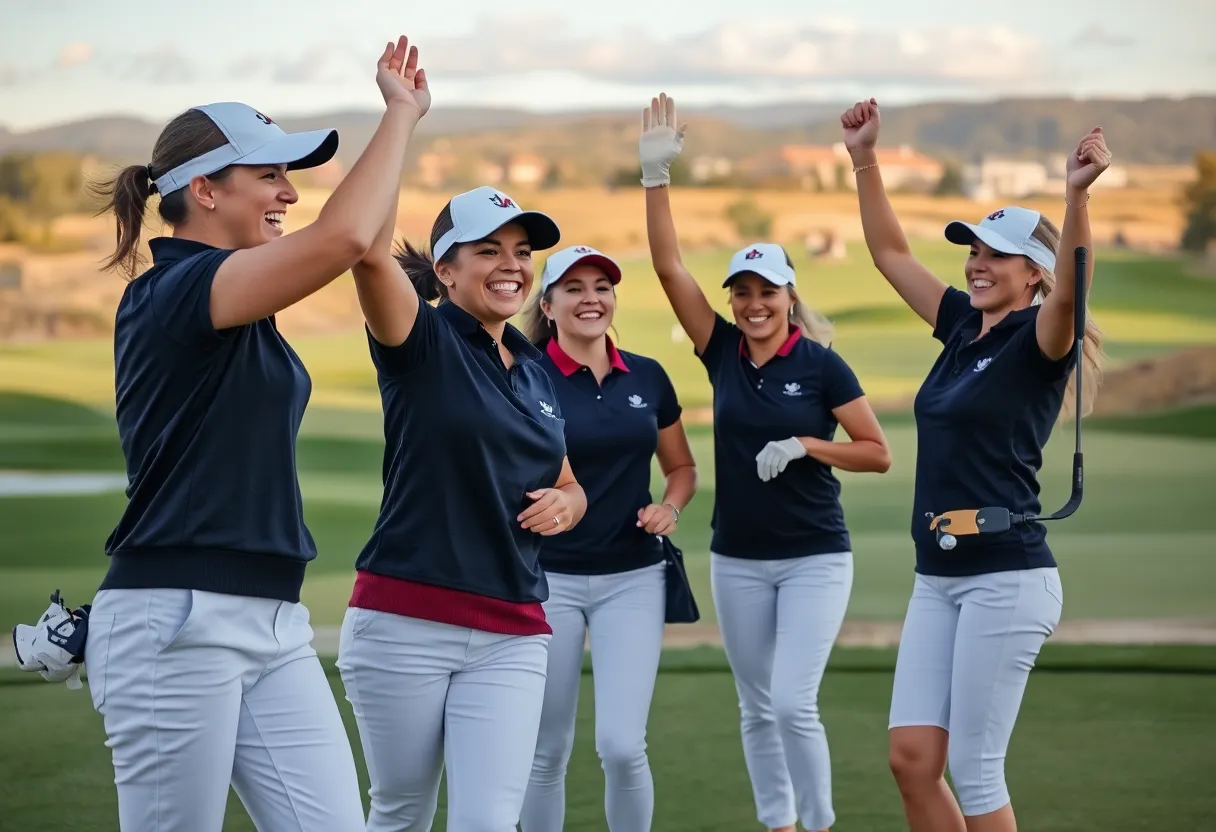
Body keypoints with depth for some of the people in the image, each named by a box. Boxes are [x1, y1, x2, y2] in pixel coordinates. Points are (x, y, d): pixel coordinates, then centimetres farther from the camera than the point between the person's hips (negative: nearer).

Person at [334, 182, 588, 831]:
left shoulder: (535, 372, 14)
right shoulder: (421, 342, -3)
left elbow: (569, 487, 26)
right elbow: (371, 253, -24)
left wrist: (562, 505, 2)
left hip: (512, 636, 4)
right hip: (403, 624, -4)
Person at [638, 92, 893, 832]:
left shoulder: (821, 364, -8)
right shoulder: (723, 352, 1)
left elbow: (880, 454, -4)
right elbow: (669, 267, -5)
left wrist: (806, 445, -18)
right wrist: (657, 175, -13)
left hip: (815, 559, -4)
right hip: (737, 560, 4)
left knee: (795, 704, -11)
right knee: (758, 709, 10)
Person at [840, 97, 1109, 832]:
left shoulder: (1038, 341, -9)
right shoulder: (964, 325, 12)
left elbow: (1070, 292, -31)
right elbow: (892, 255, 20)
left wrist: (1076, 196, -45)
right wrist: (866, 159, 13)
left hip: (1006, 580, -8)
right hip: (938, 578, 8)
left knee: (972, 768, -4)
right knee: (912, 757, 5)